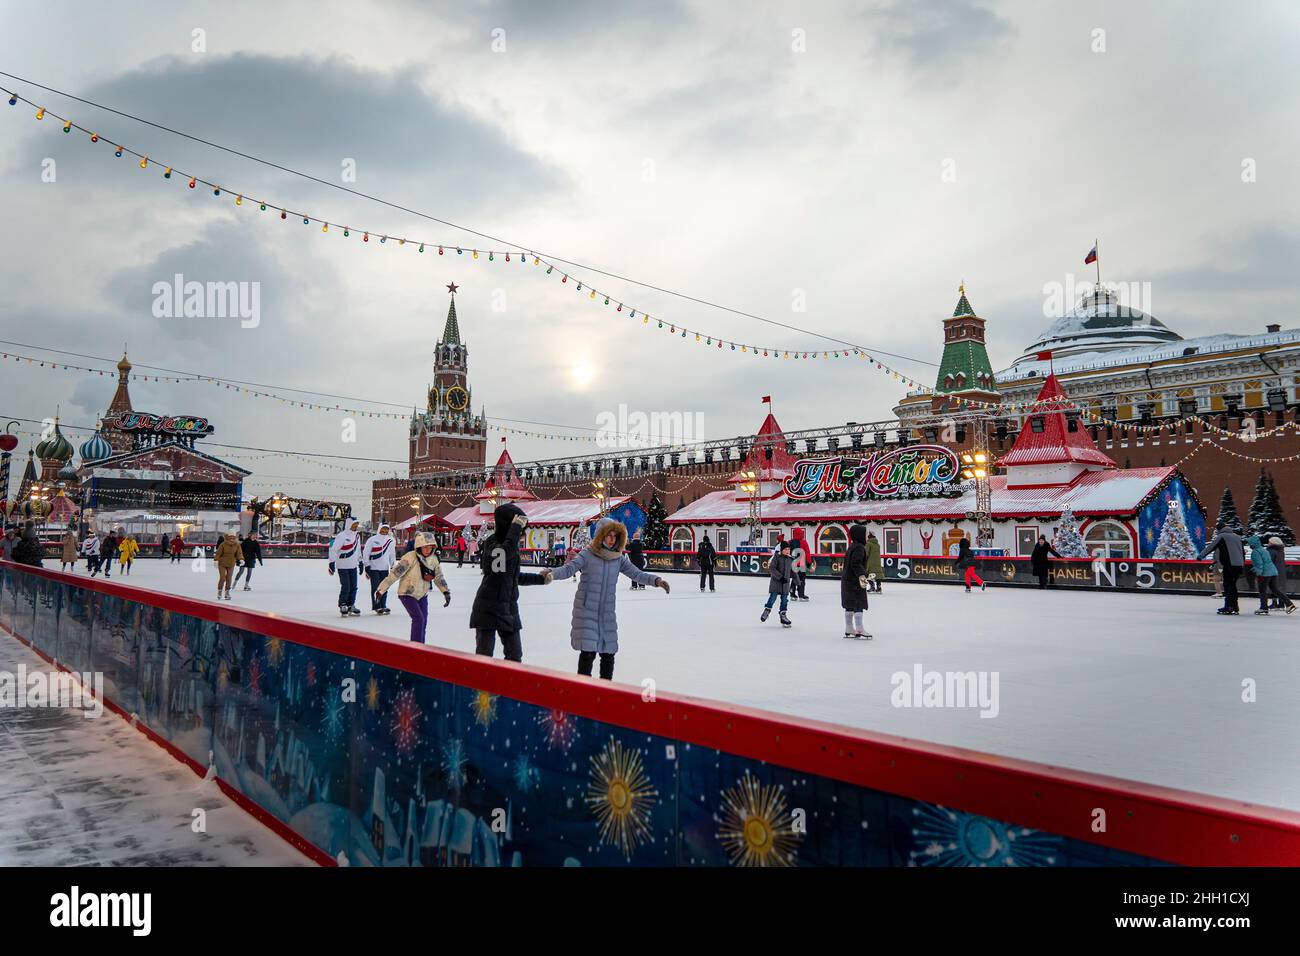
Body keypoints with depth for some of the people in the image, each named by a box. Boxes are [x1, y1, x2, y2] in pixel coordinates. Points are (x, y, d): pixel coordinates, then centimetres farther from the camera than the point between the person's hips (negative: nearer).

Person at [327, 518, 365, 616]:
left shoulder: (357, 535, 9)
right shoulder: (341, 536, -15)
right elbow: (333, 549, -17)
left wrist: (360, 562, 21)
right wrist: (332, 563, -21)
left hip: (353, 566, 7)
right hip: (343, 566, -7)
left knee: (353, 587, 8)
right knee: (346, 587, -7)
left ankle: (350, 605, 19)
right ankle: (342, 605, 8)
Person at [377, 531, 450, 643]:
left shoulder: (433, 559, -4)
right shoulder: (410, 557, -22)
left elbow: (438, 577, 8)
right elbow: (394, 574, -22)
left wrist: (446, 592, 3)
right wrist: (381, 589, -21)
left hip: (422, 594, 6)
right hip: (407, 594, -6)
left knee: (423, 621, 8)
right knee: (418, 619, -17)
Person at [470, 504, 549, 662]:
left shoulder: (511, 545, 10)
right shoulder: (491, 543, -14)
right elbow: (506, 553, -39)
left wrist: (540, 578, 25)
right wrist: (516, 526, -33)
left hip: (508, 608, 8)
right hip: (488, 608, -8)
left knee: (515, 655, 11)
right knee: (484, 655, -3)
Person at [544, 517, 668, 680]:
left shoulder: (619, 558, 3)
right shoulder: (587, 554, -9)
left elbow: (636, 573, 0)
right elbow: (568, 569, -18)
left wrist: (656, 580, -15)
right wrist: (552, 574, -38)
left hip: (607, 612, 4)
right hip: (587, 611, -4)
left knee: (608, 652, 11)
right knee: (588, 651, -10)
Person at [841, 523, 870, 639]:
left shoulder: (852, 546, 15)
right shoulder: (859, 547, -15)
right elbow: (856, 564, -26)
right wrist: (861, 575, -34)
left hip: (847, 579, 10)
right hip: (855, 581, -10)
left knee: (850, 605, 14)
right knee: (859, 605, -7)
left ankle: (849, 630, 20)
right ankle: (859, 631, -7)